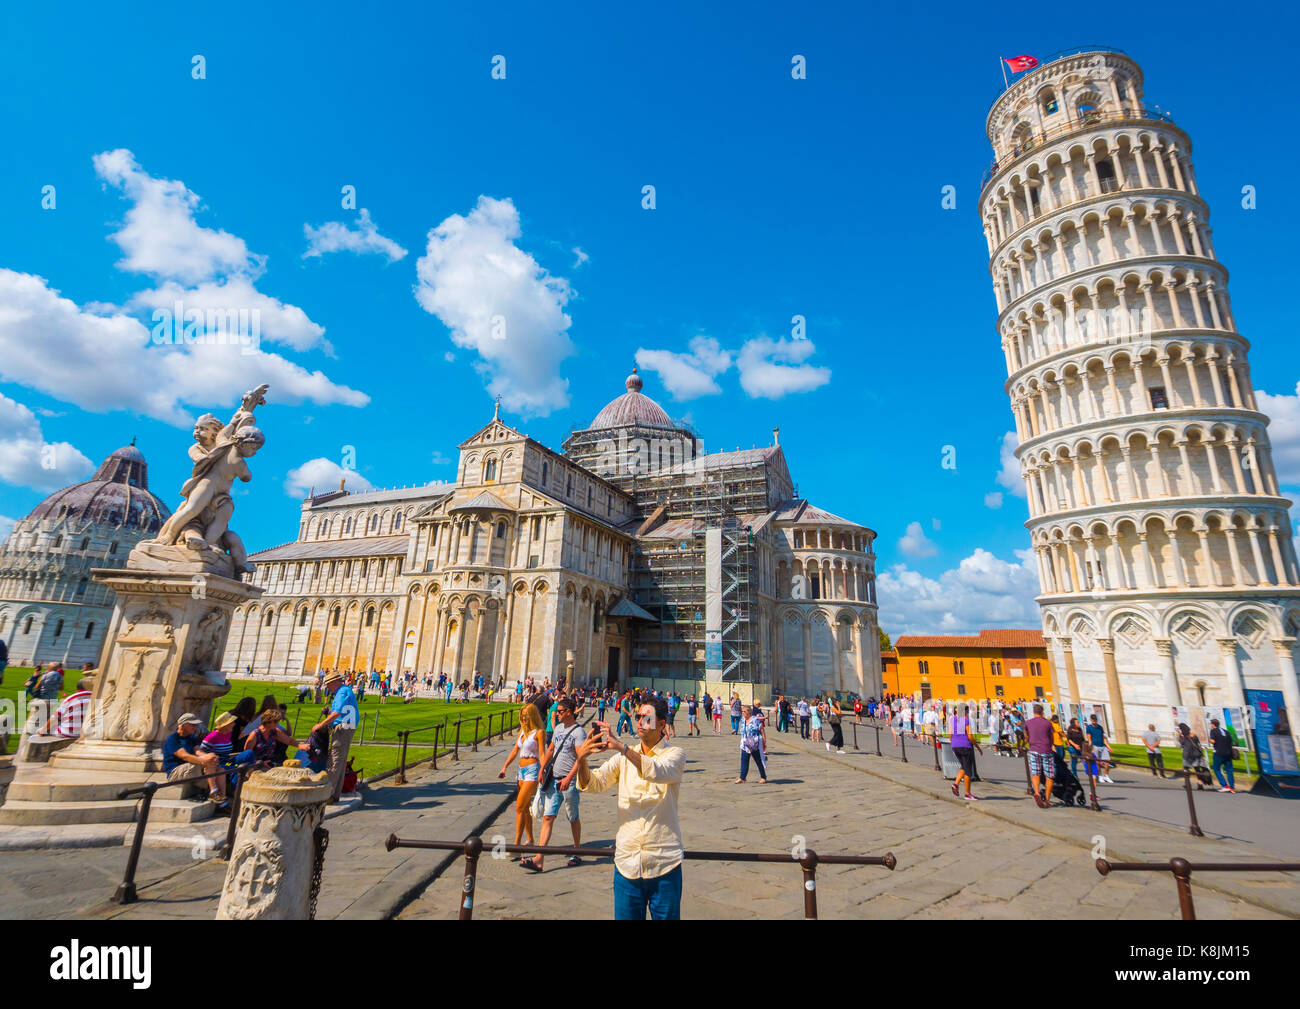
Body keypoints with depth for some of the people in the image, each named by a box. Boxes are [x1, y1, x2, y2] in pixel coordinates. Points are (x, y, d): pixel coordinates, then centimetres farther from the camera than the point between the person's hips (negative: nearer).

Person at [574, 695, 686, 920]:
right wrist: (582, 760, -27)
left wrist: (621, 747, -38)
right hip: (627, 862, 3)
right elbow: (594, 783, -5)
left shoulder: (675, 754, -4)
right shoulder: (624, 757, 8)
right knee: (626, 916, 11)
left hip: (664, 865, -3)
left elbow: (658, 772, -26)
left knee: (665, 915, 8)